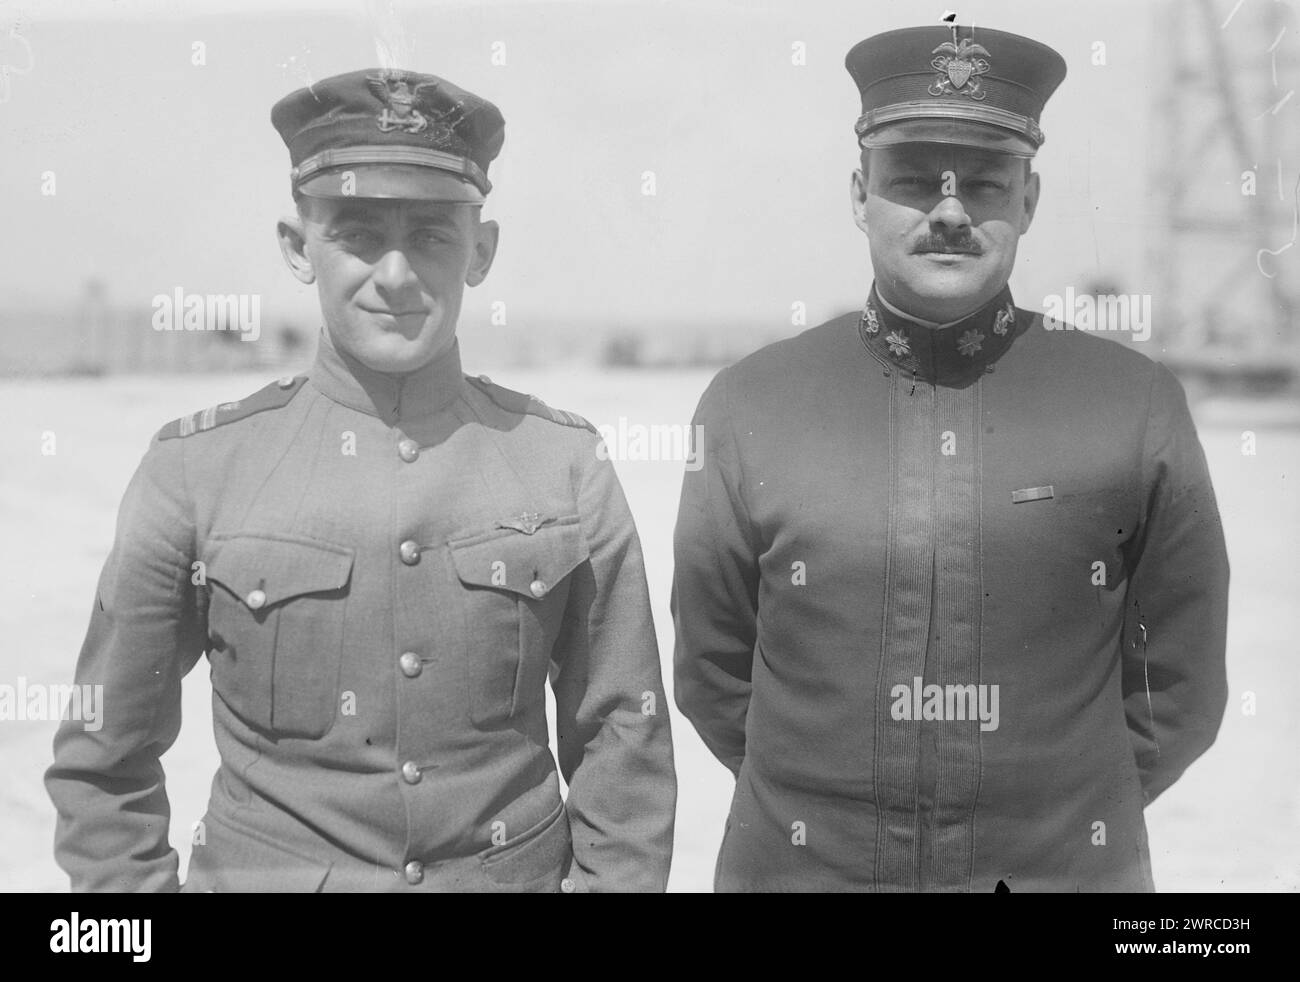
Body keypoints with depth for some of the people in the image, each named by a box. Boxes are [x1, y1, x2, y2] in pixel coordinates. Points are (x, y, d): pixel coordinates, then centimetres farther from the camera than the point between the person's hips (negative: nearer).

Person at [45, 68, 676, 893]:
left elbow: (624, 751, -2)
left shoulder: (567, 465, -8)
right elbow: (104, 764, -1)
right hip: (258, 870, 0)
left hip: (515, 872, 1)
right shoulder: (198, 470, -10)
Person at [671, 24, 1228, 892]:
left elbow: (1179, 691, 1)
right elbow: (715, 681, 1)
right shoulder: (747, 409, -7)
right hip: (800, 865, 0)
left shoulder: (1139, 408, -7)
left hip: (1072, 867, 0)